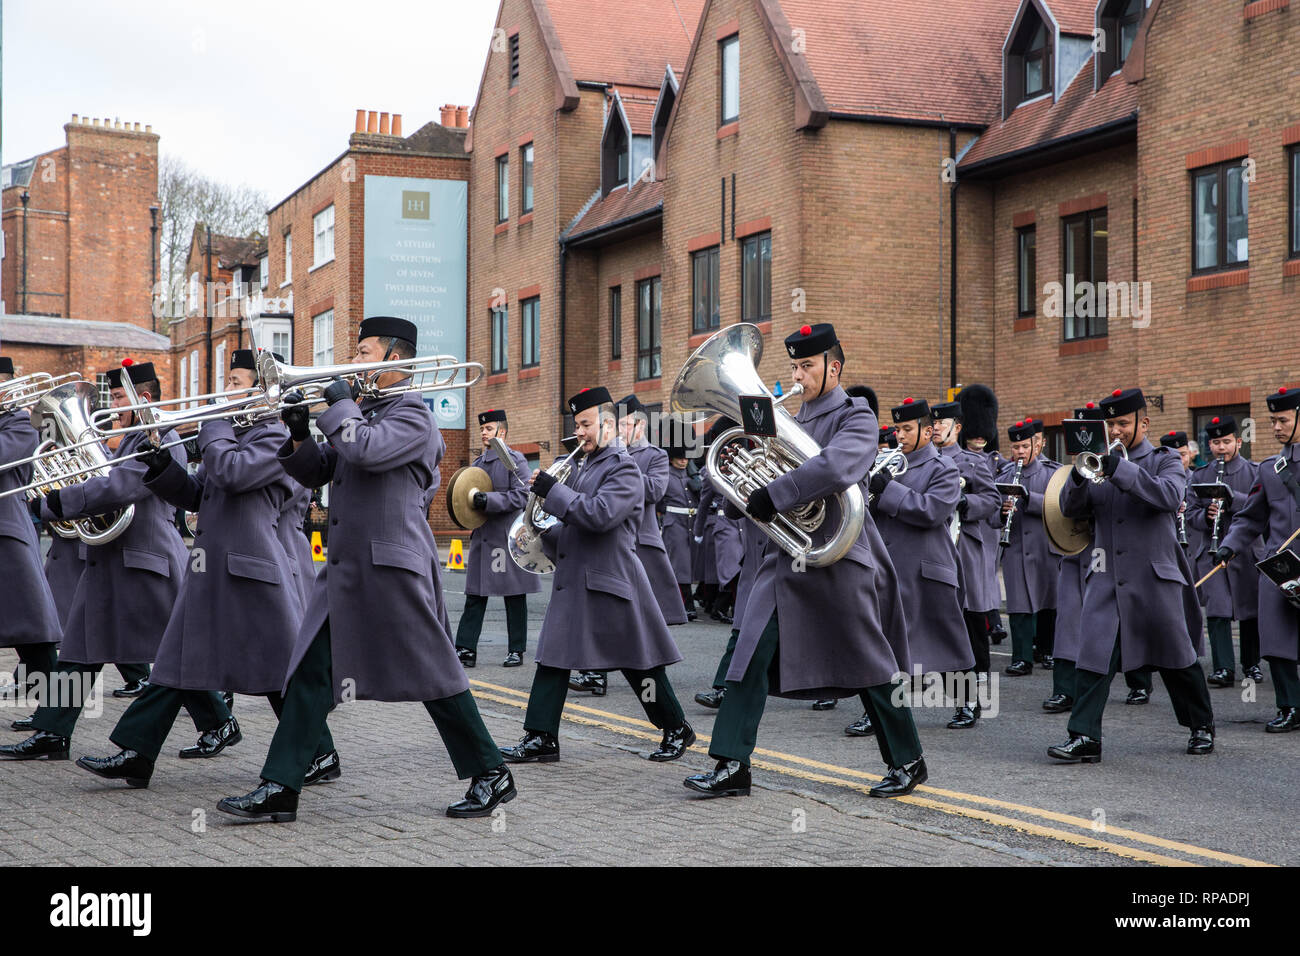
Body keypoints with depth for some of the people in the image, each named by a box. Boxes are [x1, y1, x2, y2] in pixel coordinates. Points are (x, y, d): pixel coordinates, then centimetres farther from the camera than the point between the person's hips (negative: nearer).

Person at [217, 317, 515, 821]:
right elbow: (315, 473, 21)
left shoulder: (412, 415, -7)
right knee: (310, 675, 2)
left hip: (392, 568, -9)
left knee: (432, 675, -2)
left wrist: (339, 405, -11)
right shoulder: (363, 413, 21)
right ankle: (279, 789, 3)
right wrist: (300, 432, 3)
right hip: (343, 570, 9)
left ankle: (491, 776, 10)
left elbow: (366, 451, -25)